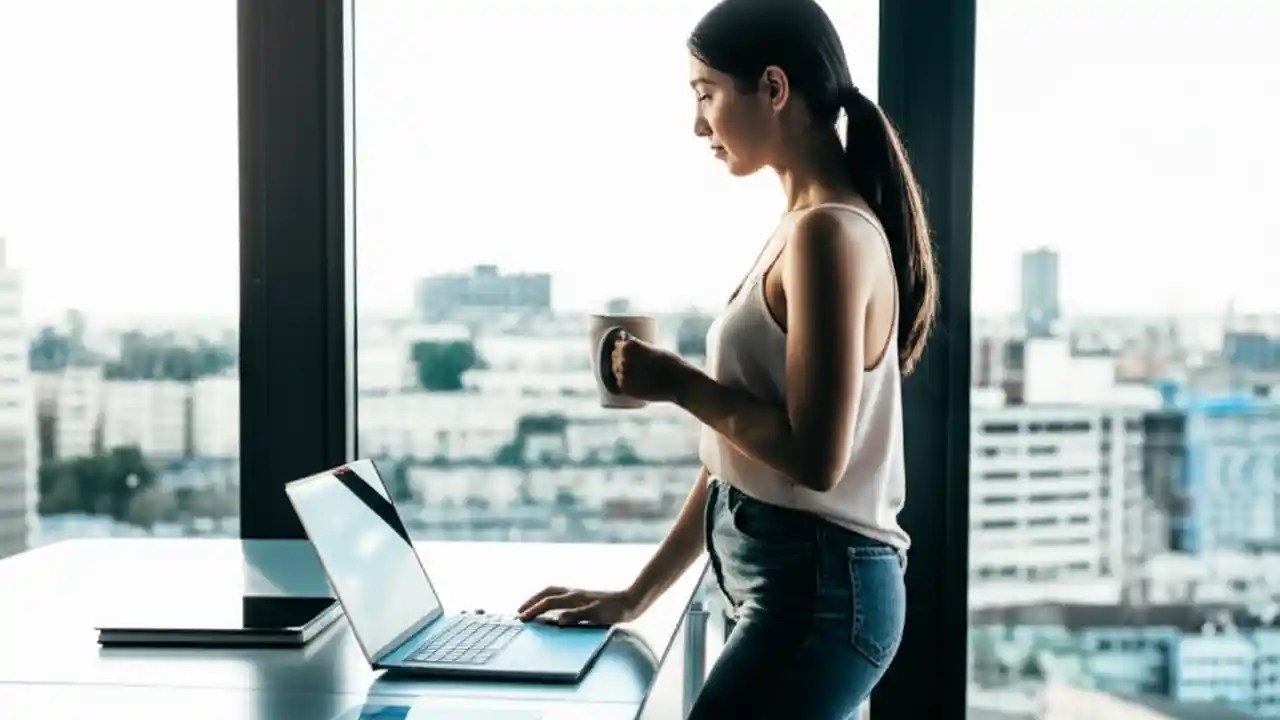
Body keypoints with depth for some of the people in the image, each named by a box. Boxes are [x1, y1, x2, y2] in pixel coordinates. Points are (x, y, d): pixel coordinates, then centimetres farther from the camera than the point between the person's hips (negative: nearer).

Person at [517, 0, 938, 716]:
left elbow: (814, 456, -24)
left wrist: (678, 382, -11)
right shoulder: (808, 229, 13)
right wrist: (636, 596, 16)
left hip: (815, 593, -9)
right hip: (802, 587, 9)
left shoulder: (828, 233, -17)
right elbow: (739, 451, 15)